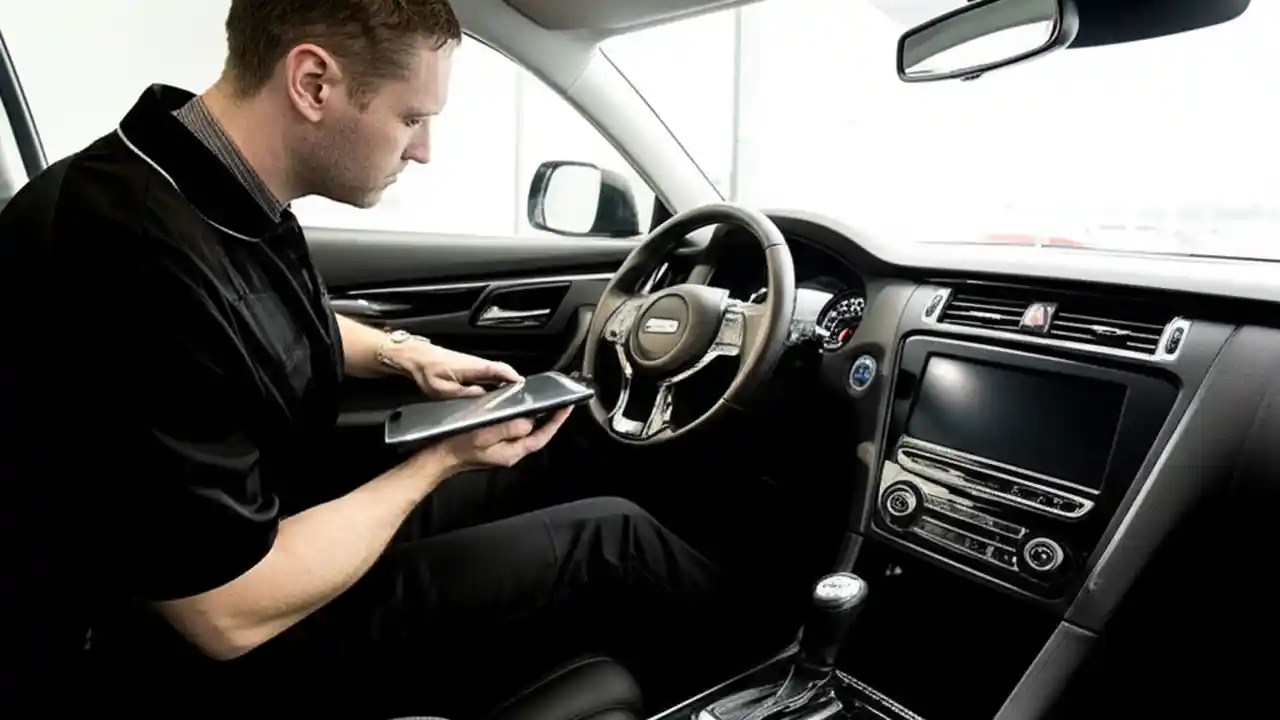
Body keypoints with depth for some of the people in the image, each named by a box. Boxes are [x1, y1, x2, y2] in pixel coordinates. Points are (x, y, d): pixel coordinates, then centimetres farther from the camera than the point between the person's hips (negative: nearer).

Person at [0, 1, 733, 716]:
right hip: (197, 652, -8)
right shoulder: (138, 264, -34)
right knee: (608, 540, -9)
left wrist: (402, 353, 2)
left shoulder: (219, 183, -5)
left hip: (256, 536, 9)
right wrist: (441, 461, -18)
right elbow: (234, 616, -28)